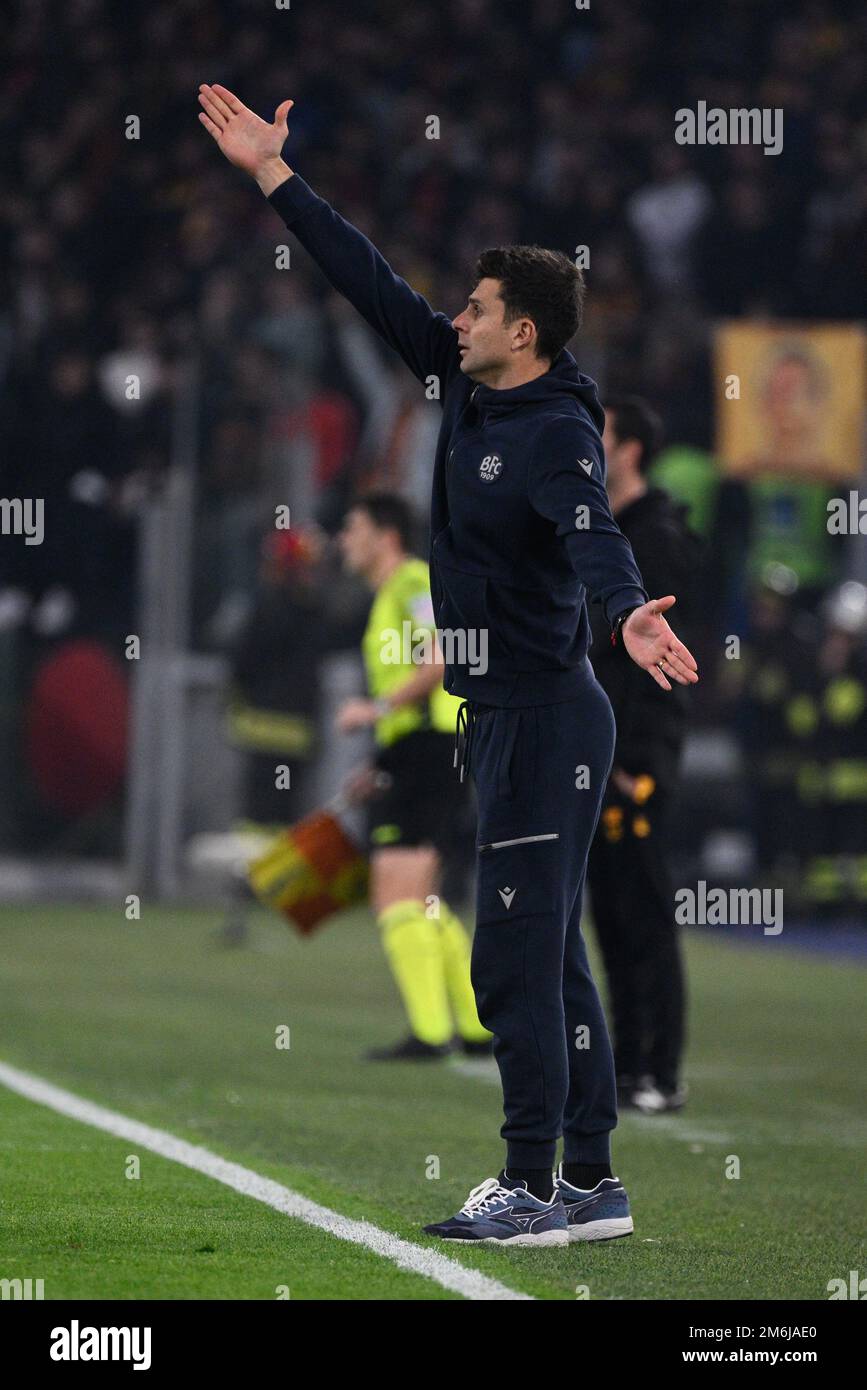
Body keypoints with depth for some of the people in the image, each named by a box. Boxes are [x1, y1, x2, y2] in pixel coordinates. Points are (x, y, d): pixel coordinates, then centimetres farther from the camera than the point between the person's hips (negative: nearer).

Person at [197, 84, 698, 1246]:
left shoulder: (558, 433, -17)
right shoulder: (469, 389, 9)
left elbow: (591, 531, -36)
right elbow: (375, 288, 15)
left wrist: (626, 611, -57)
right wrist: (275, 177, 16)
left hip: (544, 719, -10)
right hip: (508, 717, 10)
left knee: (516, 959, -8)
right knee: (551, 957, 12)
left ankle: (533, 1190, -5)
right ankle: (593, 1186, 16)